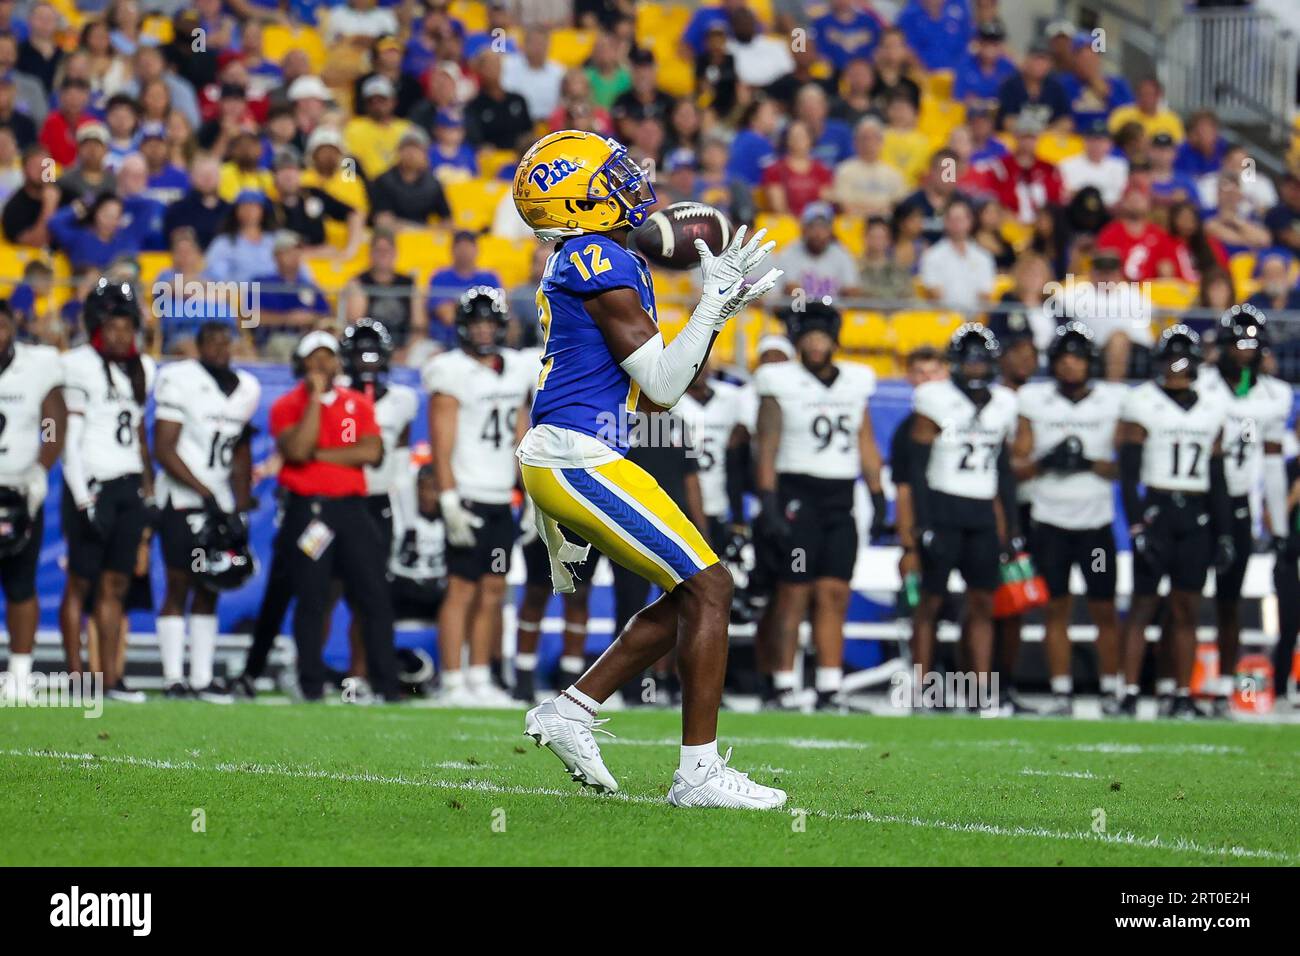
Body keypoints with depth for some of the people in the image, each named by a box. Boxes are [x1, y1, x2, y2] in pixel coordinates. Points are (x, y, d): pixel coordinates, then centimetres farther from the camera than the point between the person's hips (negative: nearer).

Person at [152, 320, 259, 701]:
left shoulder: (245, 388, 11)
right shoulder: (180, 381, -10)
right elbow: (164, 450, -12)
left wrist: (241, 511, 10)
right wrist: (205, 493, -16)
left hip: (219, 503, 6)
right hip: (182, 499, -6)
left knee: (209, 591, 6)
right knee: (178, 587, -6)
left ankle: (203, 679, 8)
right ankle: (174, 679, -5)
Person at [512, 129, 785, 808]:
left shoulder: (579, 266, 18)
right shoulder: (602, 263, -12)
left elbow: (659, 392, 21)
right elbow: (661, 385, -12)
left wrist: (722, 309, 16)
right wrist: (713, 301, -8)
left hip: (555, 460, 10)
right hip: (577, 460, -10)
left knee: (690, 596, 12)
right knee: (707, 589, -8)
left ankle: (569, 710, 12)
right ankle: (699, 772, -8)